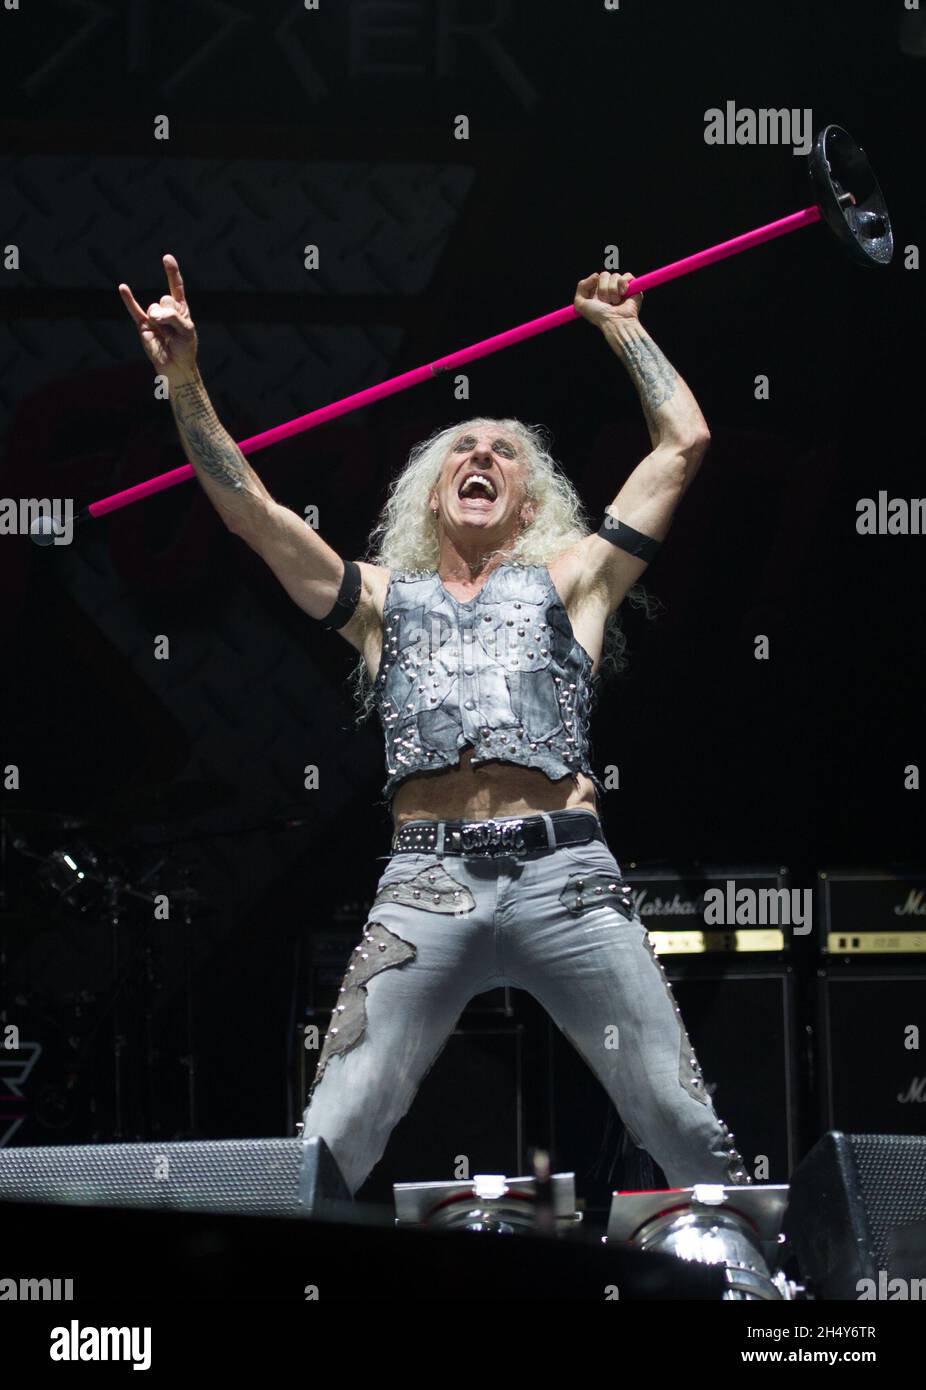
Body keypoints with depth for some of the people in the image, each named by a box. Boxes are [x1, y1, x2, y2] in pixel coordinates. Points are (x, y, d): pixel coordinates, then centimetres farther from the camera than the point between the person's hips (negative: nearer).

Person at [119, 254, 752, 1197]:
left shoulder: (567, 580, 22)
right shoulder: (384, 598, 23)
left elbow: (683, 443, 21)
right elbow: (249, 509, 15)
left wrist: (624, 328, 29)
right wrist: (184, 379, 5)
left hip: (567, 879, 0)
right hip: (424, 886, 0)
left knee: (687, 1130, -4)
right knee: (330, 1145, -10)